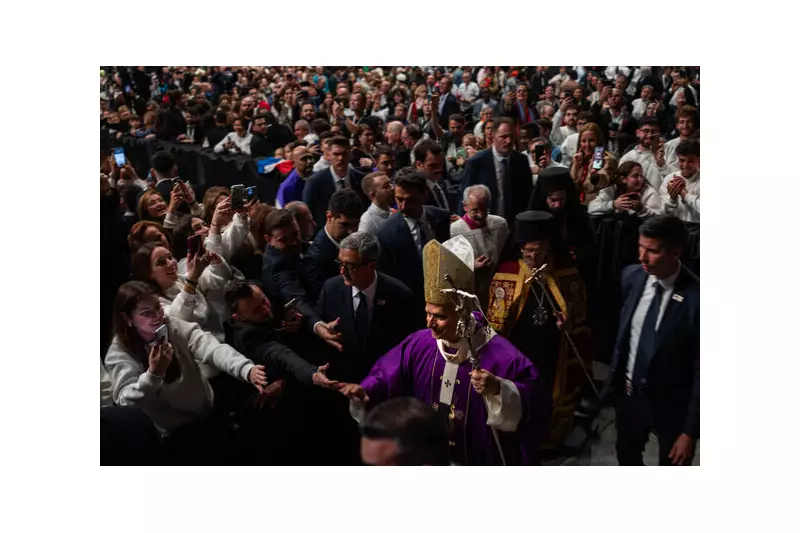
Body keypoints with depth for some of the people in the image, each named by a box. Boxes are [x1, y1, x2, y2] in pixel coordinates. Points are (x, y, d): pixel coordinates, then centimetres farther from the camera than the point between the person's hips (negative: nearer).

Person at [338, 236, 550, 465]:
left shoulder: (499, 354, -22)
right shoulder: (419, 343, -6)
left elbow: (532, 398, -22)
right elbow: (386, 375, 0)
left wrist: (498, 389, -38)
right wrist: (365, 390, -20)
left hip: (479, 459, -4)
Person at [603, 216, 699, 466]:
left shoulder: (696, 297, -26)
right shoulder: (631, 276, -10)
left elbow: (701, 369, -19)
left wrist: (691, 432, -14)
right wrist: (615, 374, 12)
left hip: (671, 404, -5)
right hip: (628, 392, 5)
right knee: (626, 458, 26)